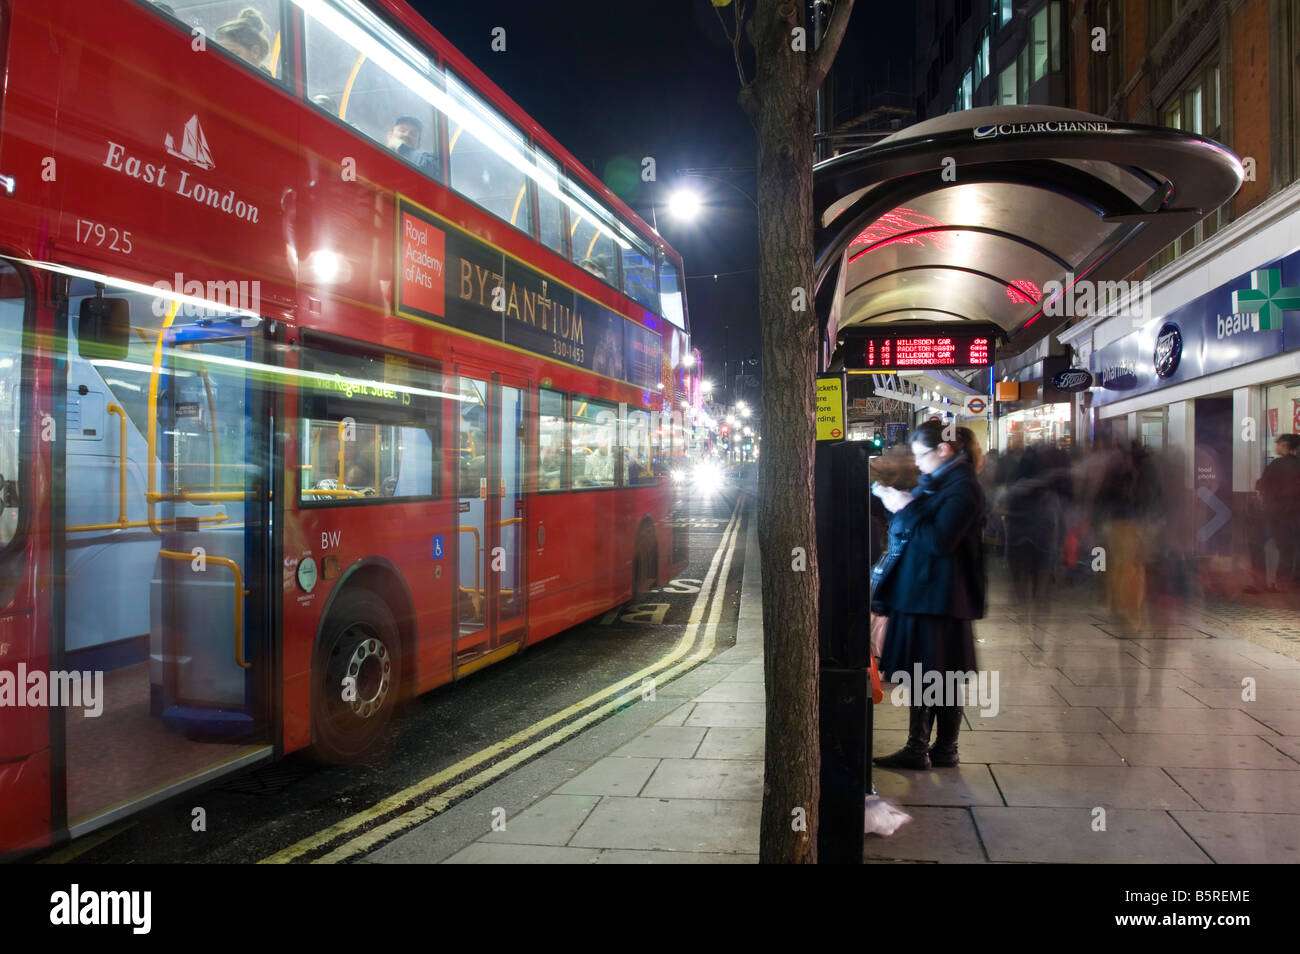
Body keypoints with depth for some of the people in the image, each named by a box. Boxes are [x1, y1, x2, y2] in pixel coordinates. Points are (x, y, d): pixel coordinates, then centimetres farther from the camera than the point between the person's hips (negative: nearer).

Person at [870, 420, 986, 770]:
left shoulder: (962, 488, -14)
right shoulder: (935, 483, 16)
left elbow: (940, 540, -23)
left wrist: (905, 509, -16)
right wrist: (895, 500, 6)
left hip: (940, 595, -9)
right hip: (918, 593, 9)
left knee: (941, 675, 2)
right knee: (918, 672, 13)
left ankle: (945, 749, 14)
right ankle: (917, 748, 21)